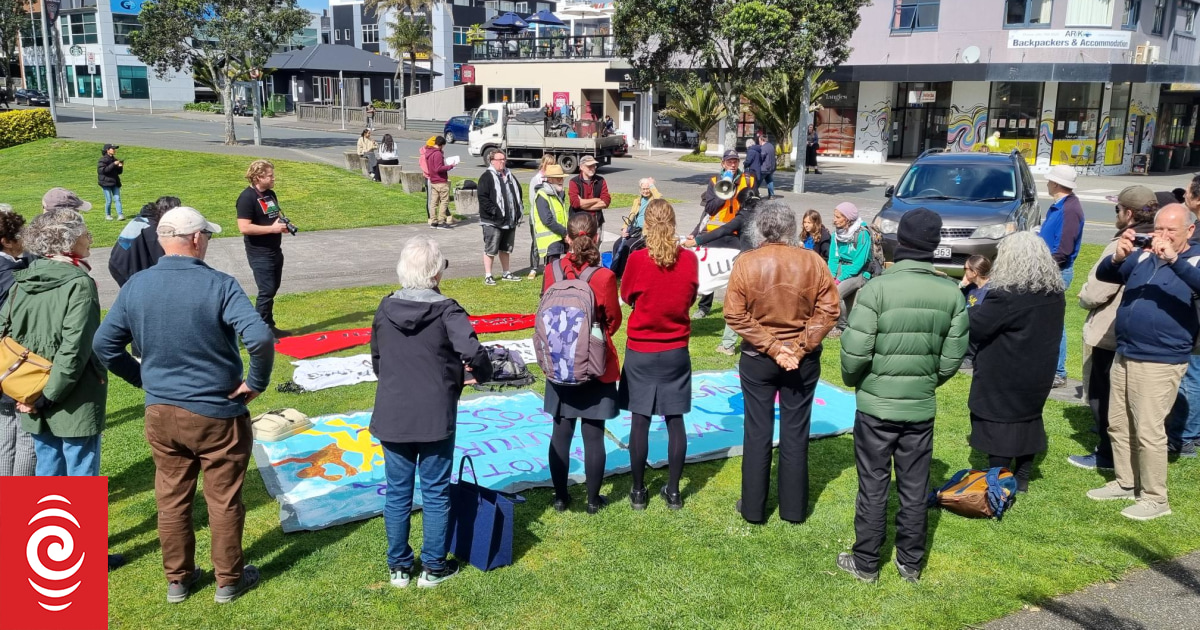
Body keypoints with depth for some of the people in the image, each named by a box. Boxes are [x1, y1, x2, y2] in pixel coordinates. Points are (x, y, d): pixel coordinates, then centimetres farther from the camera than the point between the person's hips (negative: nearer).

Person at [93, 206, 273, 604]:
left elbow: (104, 344, 3)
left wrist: (145, 379, 12)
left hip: (160, 413, 5)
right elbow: (260, 338, -30)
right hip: (217, 414, -4)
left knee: (171, 500, 18)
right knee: (224, 502, 12)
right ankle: (229, 581, 26)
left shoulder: (136, 286, -3)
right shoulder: (218, 285, -19)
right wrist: (257, 382, -14)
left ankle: (177, 580, 32)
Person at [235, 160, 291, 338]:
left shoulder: (270, 194, 11)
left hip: (275, 250, 9)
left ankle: (269, 326, 24)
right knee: (266, 290, -8)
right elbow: (244, 227, -24)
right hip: (259, 253, -9)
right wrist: (272, 228, -24)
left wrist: (283, 223, 4)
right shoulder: (247, 197, -17)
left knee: (272, 289, 14)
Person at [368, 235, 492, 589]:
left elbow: (376, 361, 9)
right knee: (436, 494, 11)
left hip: (392, 418, 4)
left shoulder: (385, 309, 0)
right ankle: (433, 567, 22)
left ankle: (399, 567, 26)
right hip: (435, 420, -3)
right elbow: (474, 353, -26)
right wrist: (481, 374, -5)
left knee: (398, 494, 14)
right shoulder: (446, 311, -14)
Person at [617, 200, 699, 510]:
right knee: (675, 420, 9)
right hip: (676, 352, 2)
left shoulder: (638, 259, -14)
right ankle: (673, 491, 17)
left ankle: (638, 490, 16)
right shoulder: (689, 258, -7)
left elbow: (627, 296, 2)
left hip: (640, 351, -2)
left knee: (640, 420, 6)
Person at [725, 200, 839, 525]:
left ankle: (753, 507, 19)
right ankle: (794, 508, 22)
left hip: (757, 360, -1)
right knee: (796, 434, 11)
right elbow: (827, 311, -9)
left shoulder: (745, 263, -10)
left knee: (757, 433, 10)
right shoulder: (812, 261, -6)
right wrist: (800, 349, -10)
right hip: (803, 361, 1)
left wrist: (772, 348, -12)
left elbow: (736, 316, -13)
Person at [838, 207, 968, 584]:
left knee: (873, 486, 9)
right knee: (915, 489, 15)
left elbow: (855, 352, -17)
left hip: (876, 405, -3)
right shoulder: (952, 294, -4)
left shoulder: (877, 288, -17)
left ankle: (866, 563, 21)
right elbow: (952, 358, 1)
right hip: (922, 407, 3)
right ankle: (910, 563, 28)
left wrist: (854, 382, 4)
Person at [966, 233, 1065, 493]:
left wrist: (972, 309, 0)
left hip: (1003, 378, -8)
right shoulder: (1055, 293, 2)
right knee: (1028, 420, 18)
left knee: (999, 428, 3)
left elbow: (974, 326, -20)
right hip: (1038, 375, 8)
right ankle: (1021, 480, 29)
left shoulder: (1006, 296, -24)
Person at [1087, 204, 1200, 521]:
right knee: (1118, 424, 15)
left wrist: (1174, 259, -38)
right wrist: (1117, 257, -17)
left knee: (1148, 431, -4)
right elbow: (1103, 275, 3)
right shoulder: (1142, 256, 7)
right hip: (1124, 356, 6)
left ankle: (1155, 498, 9)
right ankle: (1125, 483, 30)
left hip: (1161, 362, -6)